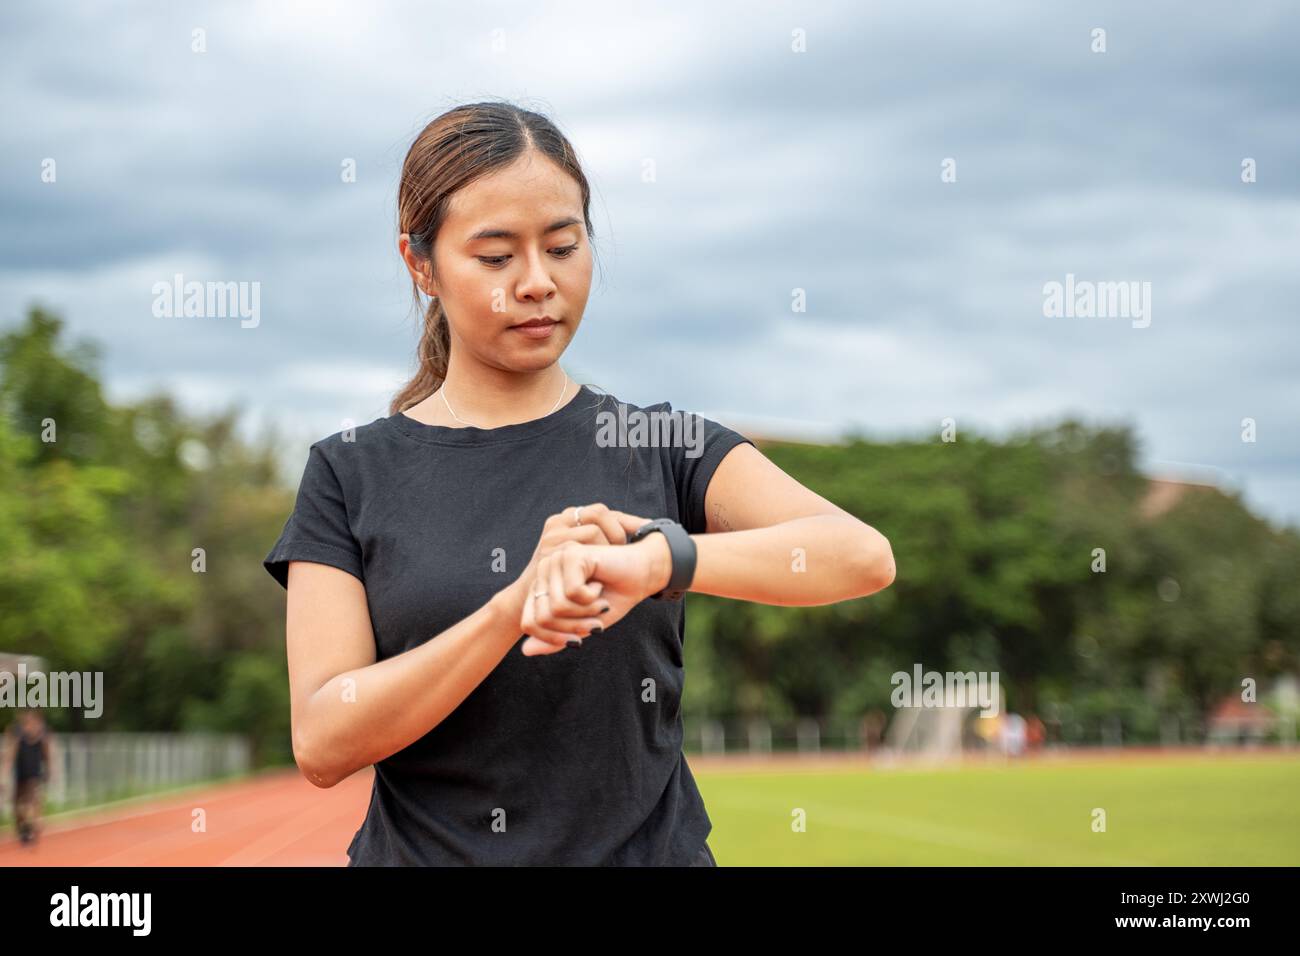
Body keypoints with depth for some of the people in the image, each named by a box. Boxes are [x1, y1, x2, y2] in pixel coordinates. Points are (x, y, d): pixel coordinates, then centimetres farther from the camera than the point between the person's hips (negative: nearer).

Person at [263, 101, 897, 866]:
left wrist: (658, 560, -33)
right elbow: (322, 743, -12)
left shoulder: (664, 448, -1)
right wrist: (516, 604, -25)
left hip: (647, 846, 0)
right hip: (422, 847, 0)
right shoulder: (351, 474, -2)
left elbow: (864, 556, -17)